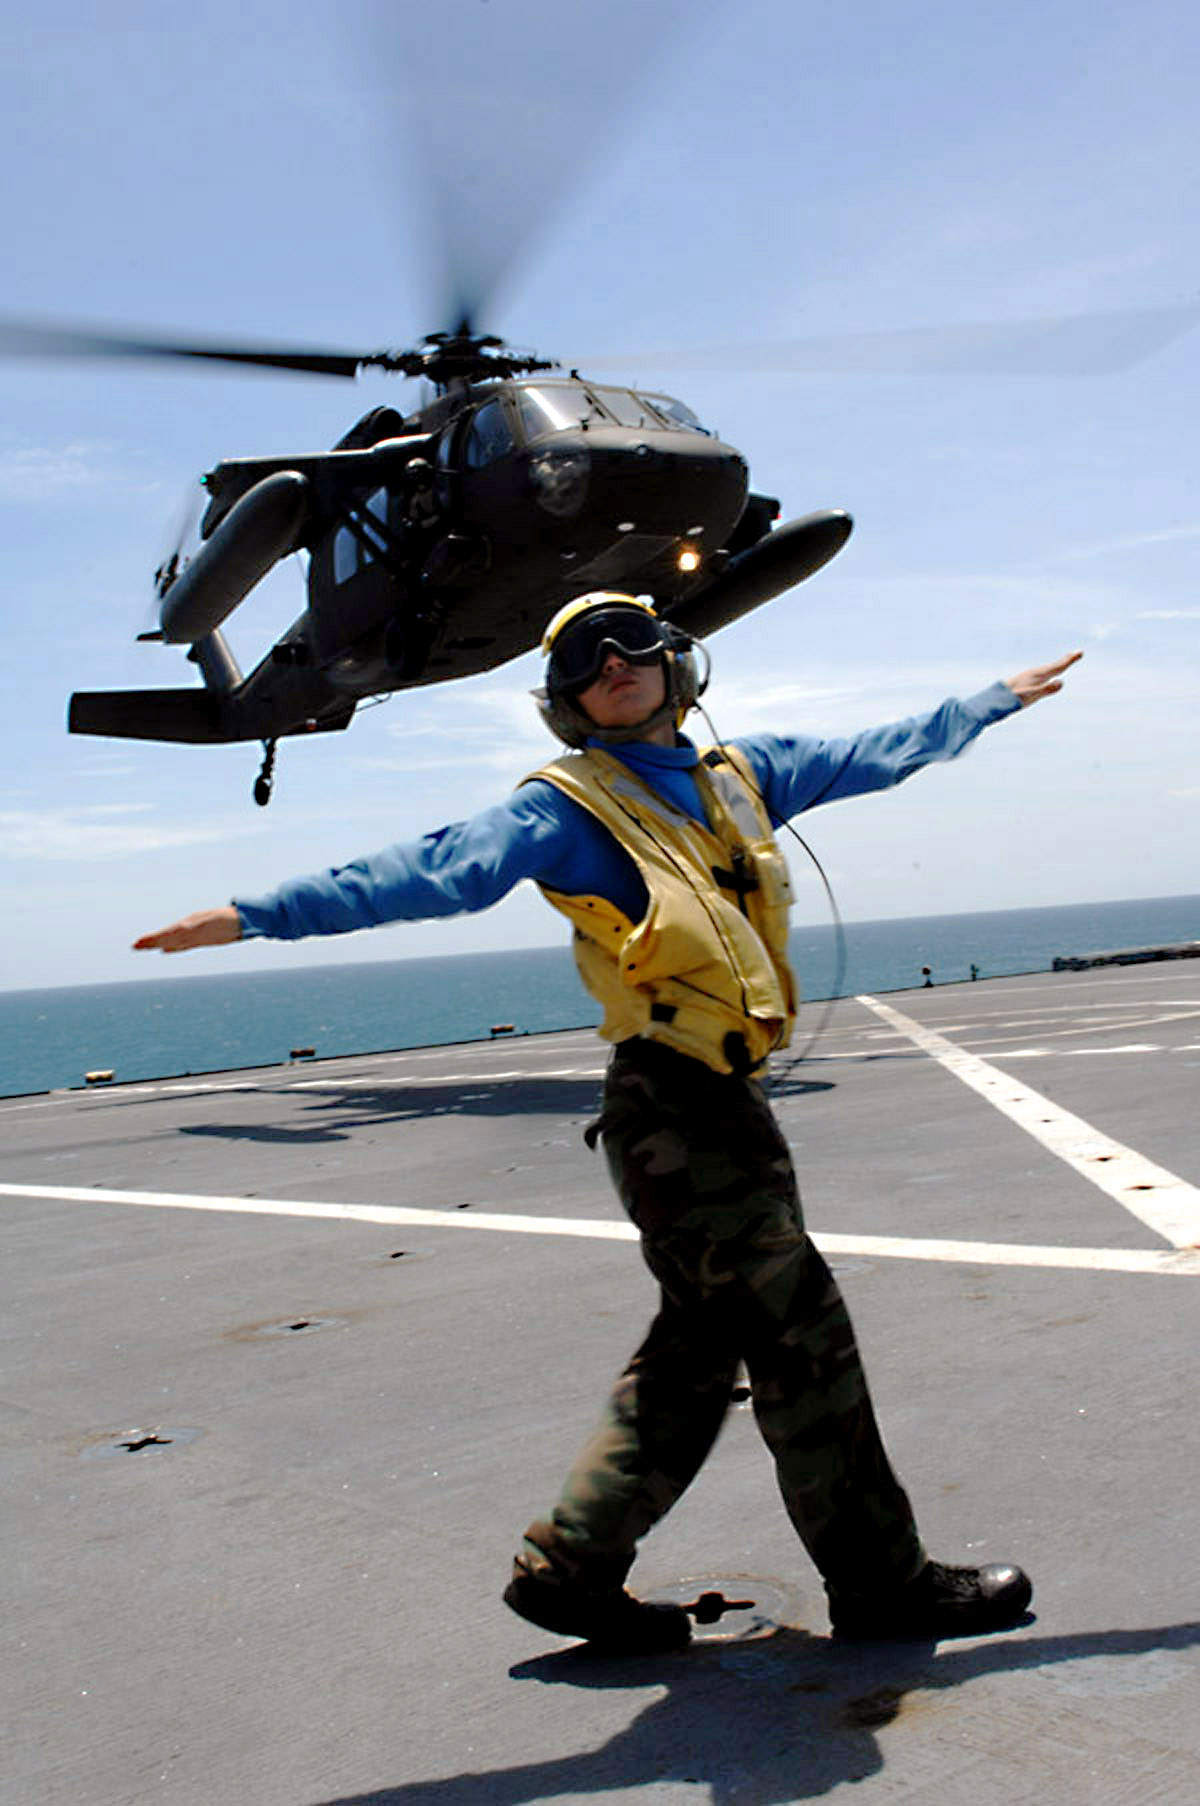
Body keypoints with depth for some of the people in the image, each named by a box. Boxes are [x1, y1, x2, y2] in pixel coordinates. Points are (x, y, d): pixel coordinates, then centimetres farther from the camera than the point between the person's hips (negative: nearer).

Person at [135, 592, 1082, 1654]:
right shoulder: (567, 806, -3)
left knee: (700, 1348, 13)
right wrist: (258, 915, -20)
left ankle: (569, 1567, 25)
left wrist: (998, 699, 39)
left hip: (724, 1100, 8)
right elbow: (434, 874, -12)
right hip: (674, 1102, -8)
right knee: (801, 1337, 0)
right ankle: (882, 1578, 17)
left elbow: (878, 754, 29)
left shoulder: (739, 774, 17)